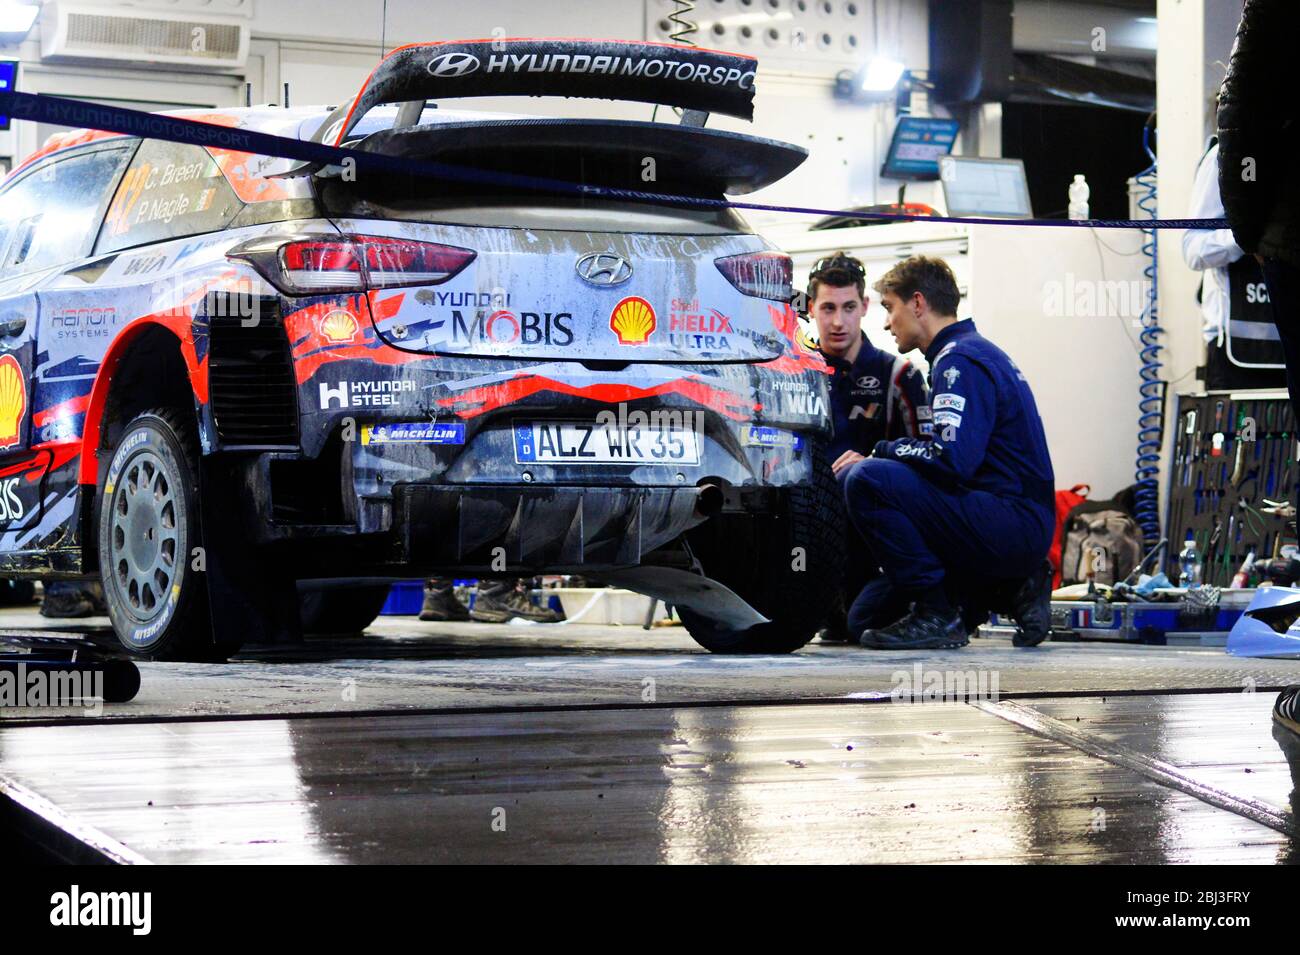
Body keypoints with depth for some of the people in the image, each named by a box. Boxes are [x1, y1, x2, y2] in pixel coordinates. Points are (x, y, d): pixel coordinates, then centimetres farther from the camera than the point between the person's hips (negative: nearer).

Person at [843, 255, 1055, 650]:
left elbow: (951, 460, -23)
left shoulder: (960, 360, -12)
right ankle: (1015, 589, 11)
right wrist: (888, 454, 14)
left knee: (867, 481, -22)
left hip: (1013, 524, -10)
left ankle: (936, 616, -16)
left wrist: (878, 452, -9)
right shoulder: (975, 352, 22)